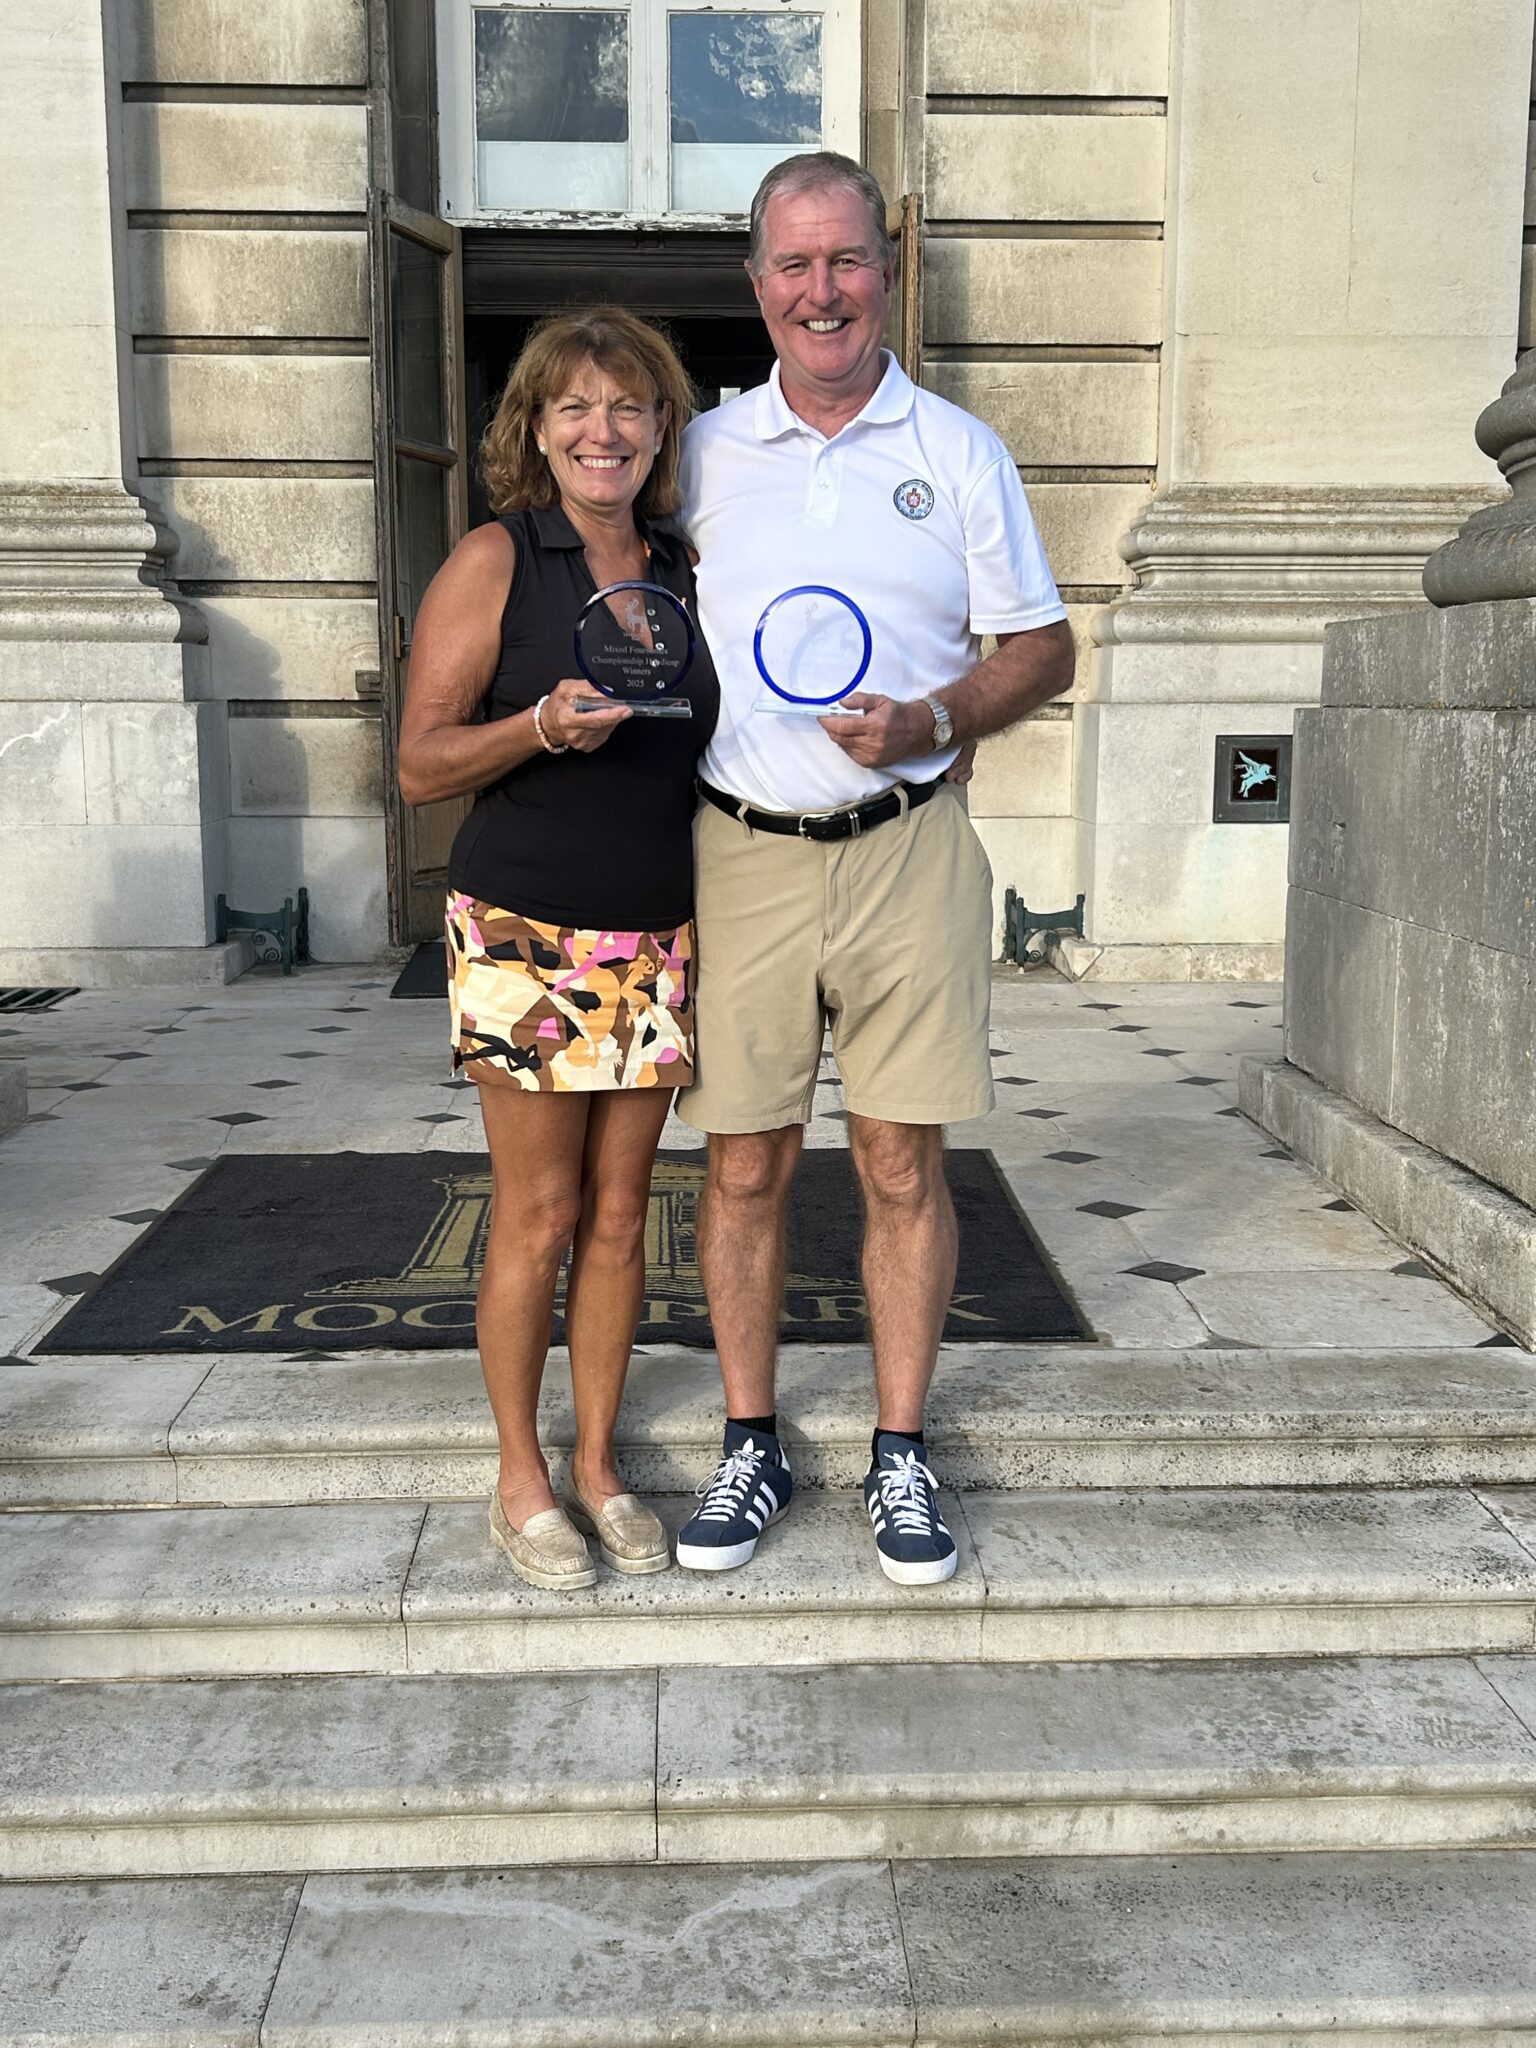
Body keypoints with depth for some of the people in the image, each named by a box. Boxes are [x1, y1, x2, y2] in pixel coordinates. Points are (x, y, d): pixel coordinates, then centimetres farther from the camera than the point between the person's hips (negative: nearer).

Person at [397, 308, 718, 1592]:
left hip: (657, 940, 5)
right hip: (526, 936, -4)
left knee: (621, 1213, 10)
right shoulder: (494, 563, -4)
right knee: (539, 1215, 1)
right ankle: (521, 1476, 19)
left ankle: (598, 1464, 24)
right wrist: (542, 727, -23)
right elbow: (421, 764, -7)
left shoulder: (684, 574, 10)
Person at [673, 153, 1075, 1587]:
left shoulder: (959, 451, 7)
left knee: (903, 1162, 3)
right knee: (744, 1165, 5)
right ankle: (750, 1444, 21)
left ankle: (899, 1454, 18)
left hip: (906, 853, -1)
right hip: (740, 856, 1)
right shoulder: (703, 453, 10)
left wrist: (932, 721, -10)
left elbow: (1043, 647, 7)